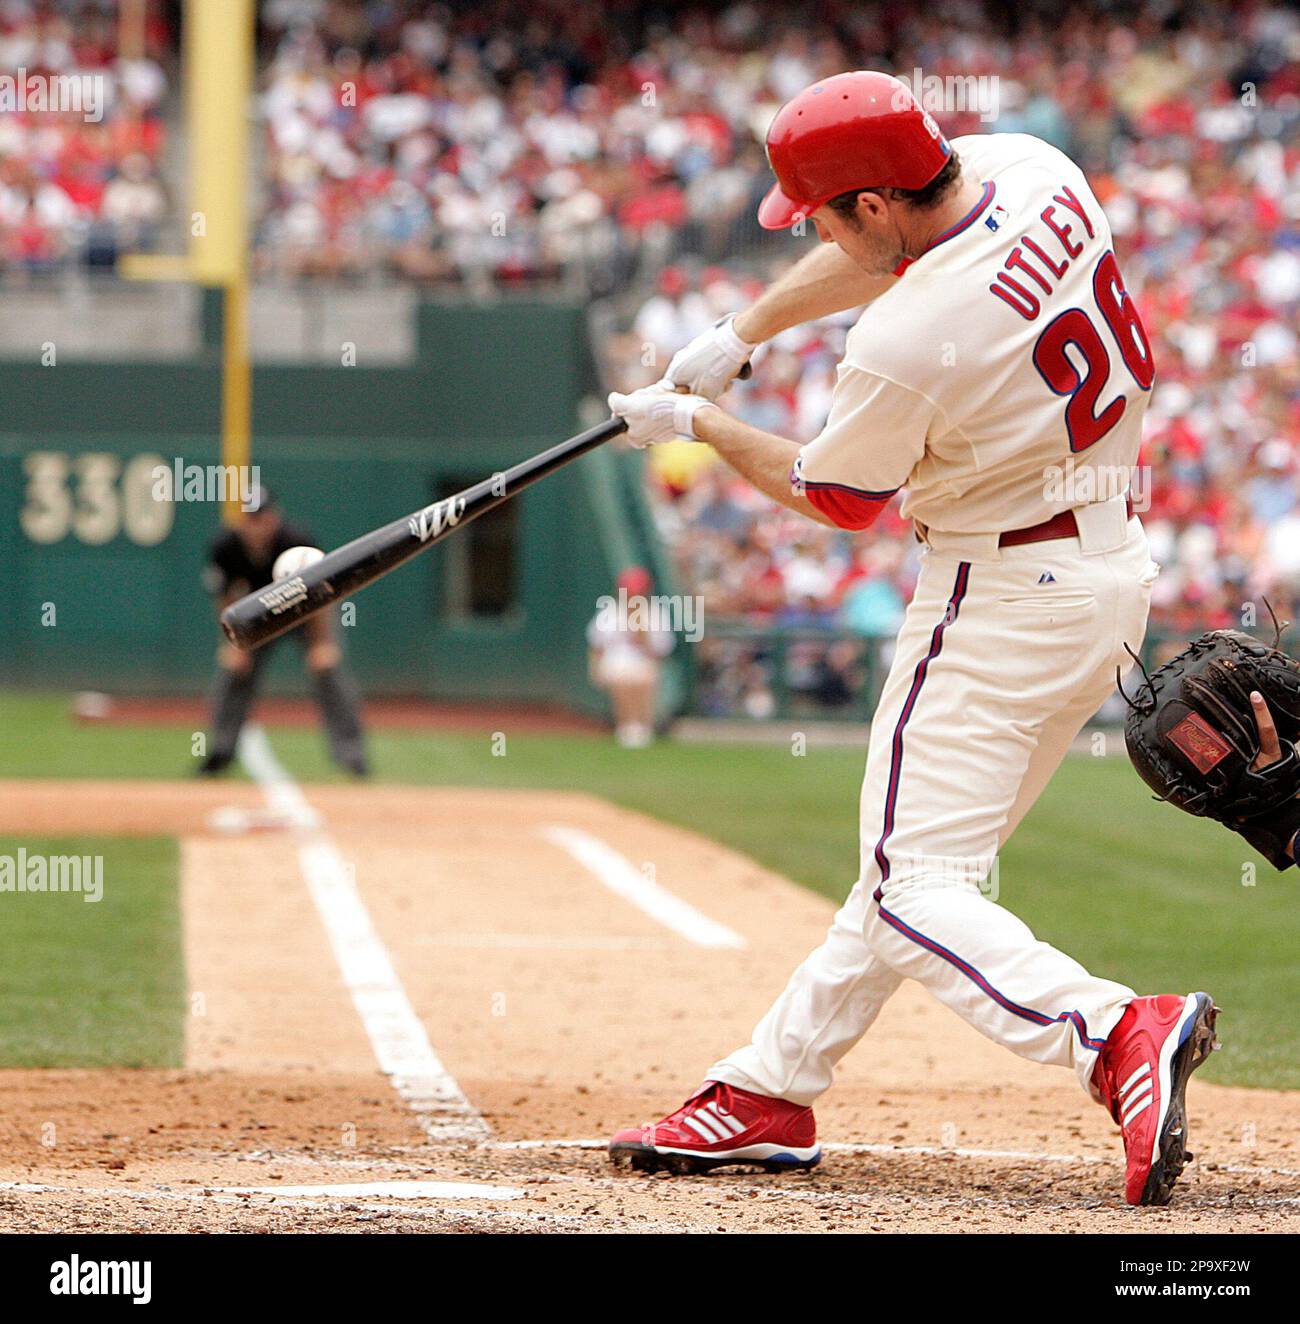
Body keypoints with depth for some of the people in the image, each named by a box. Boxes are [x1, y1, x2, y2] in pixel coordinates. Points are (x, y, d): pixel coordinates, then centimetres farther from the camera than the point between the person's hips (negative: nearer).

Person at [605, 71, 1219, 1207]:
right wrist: (736, 335, 16)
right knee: (914, 852, 16)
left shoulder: (904, 343, -25)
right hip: (1117, 571, 10)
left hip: (1003, 595, -10)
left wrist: (698, 424, 9)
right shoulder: (1033, 172, -4)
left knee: (915, 889, -7)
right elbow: (892, 252, 17)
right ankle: (769, 1093, 25)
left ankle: (1116, 1035, -29)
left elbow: (836, 499, -5)